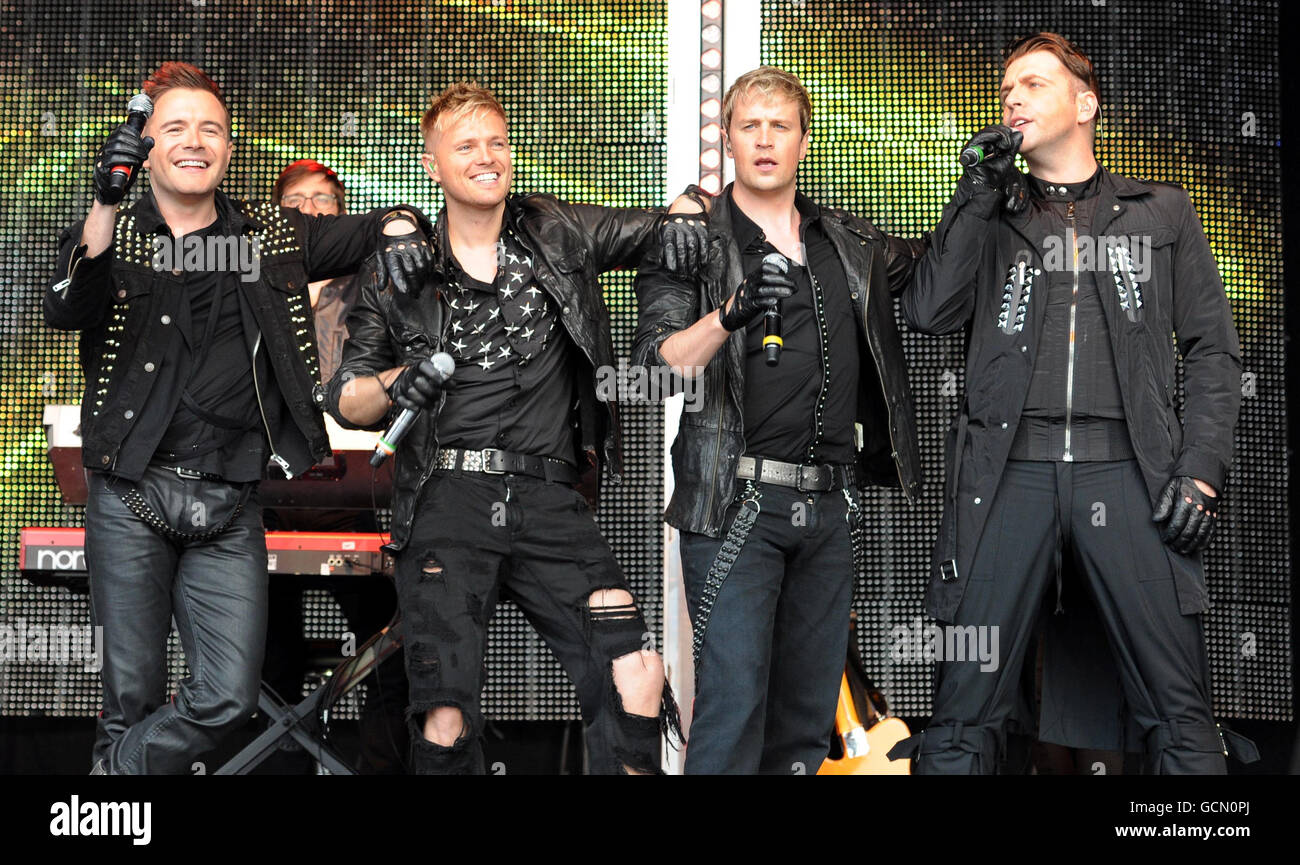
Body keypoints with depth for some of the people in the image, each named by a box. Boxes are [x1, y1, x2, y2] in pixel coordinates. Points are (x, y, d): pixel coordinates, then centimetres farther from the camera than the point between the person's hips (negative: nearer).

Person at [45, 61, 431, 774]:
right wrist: (106, 205, -31)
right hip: (129, 501, -2)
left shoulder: (270, 236, 10)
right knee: (133, 696, 4)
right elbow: (66, 311, -17)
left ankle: (113, 771, 15)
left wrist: (399, 233, -3)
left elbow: (381, 224, 22)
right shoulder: (110, 235, 4)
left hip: (229, 508, 2)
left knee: (227, 697, -6)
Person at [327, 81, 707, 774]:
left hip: (547, 501, 1)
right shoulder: (399, 276, 11)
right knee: (446, 719, -12)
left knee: (638, 679, -16)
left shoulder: (558, 235, 12)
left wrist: (688, 219, -3)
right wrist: (394, 385, -6)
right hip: (445, 502, -1)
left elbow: (663, 229, 21)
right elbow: (345, 402, 16)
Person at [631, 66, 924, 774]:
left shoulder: (848, 243, 15)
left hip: (829, 503, 5)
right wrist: (728, 315, -27)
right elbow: (656, 364, -9)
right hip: (734, 504, -5)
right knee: (734, 703, -12)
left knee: (809, 714, 9)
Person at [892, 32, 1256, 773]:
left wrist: (1202, 472, -1)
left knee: (1181, 715, -3)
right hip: (1009, 473, 1)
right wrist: (981, 194, 1)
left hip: (1128, 470, 0)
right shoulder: (989, 216, 19)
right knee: (966, 715, -2)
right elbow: (929, 313, 2)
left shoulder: (1162, 213, 17)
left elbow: (1214, 351, 12)